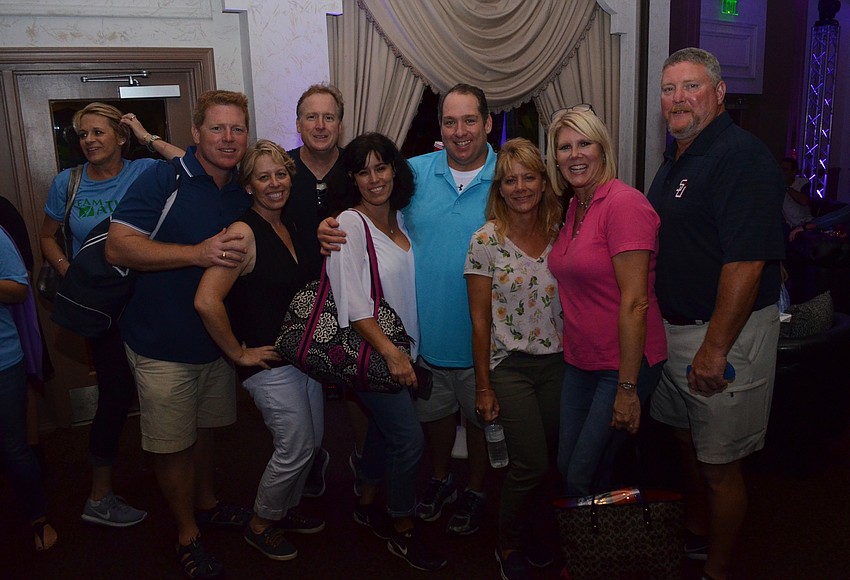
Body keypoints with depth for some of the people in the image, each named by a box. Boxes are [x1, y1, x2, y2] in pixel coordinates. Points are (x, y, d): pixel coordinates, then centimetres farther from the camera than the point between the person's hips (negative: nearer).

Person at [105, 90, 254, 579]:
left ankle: (207, 503, 44)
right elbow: (119, 247, -21)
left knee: (206, 428, 22)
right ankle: (188, 535, 26)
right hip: (163, 343, -5)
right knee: (173, 444, 7)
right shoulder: (164, 178, -15)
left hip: (217, 339, 6)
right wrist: (199, 253, -29)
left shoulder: (244, 193, 4)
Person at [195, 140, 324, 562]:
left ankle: (285, 511, 41)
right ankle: (260, 526, 26)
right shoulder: (244, 232, -19)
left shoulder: (290, 228, 7)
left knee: (310, 441, 16)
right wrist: (239, 353, -18)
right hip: (270, 362, -8)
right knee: (296, 447, 0)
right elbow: (206, 301, -28)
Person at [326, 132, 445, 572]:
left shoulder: (399, 218, 6)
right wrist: (391, 352, -23)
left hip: (401, 346, 7)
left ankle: (367, 506, 39)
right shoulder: (349, 225, -15)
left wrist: (405, 349, 7)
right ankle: (403, 532, 15)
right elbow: (353, 302, -20)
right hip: (370, 350, -7)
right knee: (409, 439, -5)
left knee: (383, 428, 19)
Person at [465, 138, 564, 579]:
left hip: (558, 362, 4)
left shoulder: (560, 234, 4)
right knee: (532, 465, -8)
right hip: (511, 365, -4)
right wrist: (484, 386, -4)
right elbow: (480, 319, -5)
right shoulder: (487, 240, -7)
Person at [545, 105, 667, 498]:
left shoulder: (623, 203, -17)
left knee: (584, 478, 0)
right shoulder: (572, 207, 9)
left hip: (624, 363, -7)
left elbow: (635, 301, -20)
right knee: (567, 467, 14)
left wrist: (628, 388, -20)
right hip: (580, 361, 7)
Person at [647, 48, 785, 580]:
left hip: (726, 333, -9)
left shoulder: (741, 156, -18)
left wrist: (715, 348, -24)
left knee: (721, 465, 5)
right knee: (689, 441, 23)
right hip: (675, 327, 9)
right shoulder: (675, 157, 12)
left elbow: (746, 262, -25)